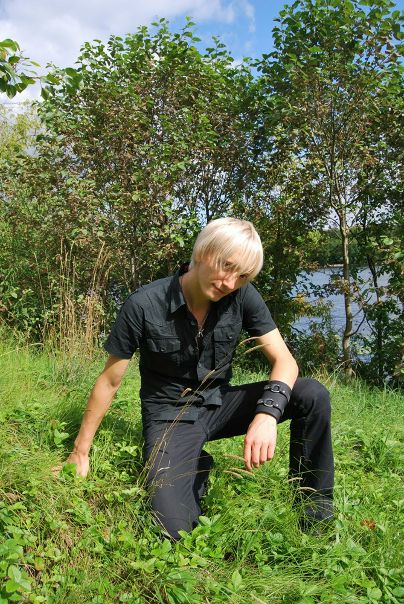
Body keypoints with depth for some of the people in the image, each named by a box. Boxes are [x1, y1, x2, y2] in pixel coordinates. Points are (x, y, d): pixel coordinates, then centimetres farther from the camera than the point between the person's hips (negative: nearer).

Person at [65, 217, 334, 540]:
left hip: (220, 404, 3)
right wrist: (80, 453, -4)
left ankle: (317, 503, 1)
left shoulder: (243, 296, -13)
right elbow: (110, 381, -10)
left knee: (312, 394, -19)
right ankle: (197, 468, 10)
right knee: (173, 527, -24)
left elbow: (284, 360, -14)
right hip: (170, 415, -3)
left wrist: (268, 412, -35)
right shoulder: (144, 305, -21)